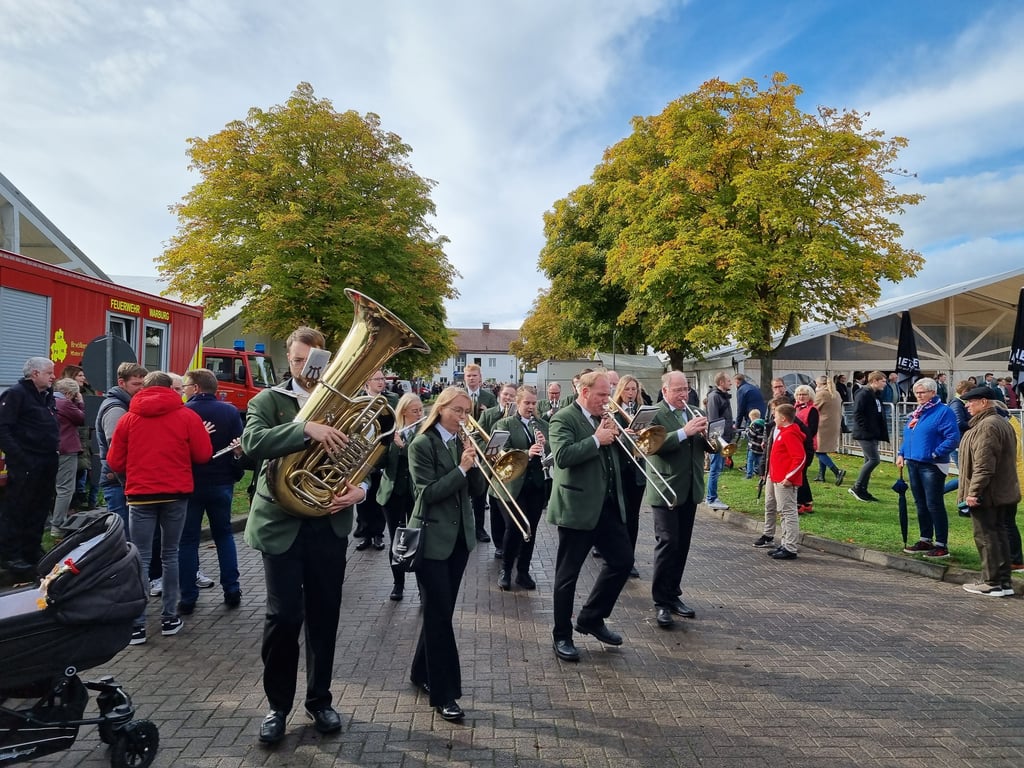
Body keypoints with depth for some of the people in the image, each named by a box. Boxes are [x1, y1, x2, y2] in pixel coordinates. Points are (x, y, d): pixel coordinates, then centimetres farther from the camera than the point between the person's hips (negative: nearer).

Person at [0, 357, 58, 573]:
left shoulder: (47, 395, 16)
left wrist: (54, 447, 11)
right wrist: (17, 455, -21)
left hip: (47, 462, 8)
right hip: (25, 463, -8)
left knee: (40, 509, 13)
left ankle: (32, 550, 23)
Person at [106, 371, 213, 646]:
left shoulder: (128, 418, 3)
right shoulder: (187, 416, -1)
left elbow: (115, 462, 6)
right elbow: (203, 455, -1)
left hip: (140, 494, 0)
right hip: (176, 493, 0)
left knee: (140, 558, 4)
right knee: (170, 554, 11)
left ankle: (137, 625, 3)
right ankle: (169, 618, 16)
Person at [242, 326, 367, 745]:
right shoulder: (268, 400, -1)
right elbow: (252, 442, -20)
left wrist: (360, 488, -17)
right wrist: (306, 429, -33)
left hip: (329, 524, 2)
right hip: (282, 523, -2)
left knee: (324, 616, 11)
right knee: (284, 616, -1)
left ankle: (319, 699, 29)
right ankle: (278, 704, 21)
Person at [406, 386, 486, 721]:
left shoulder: (464, 442, 7)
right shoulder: (422, 445, -11)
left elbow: (478, 489, 4)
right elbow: (428, 493, -18)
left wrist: (473, 464, -14)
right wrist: (461, 468, -23)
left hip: (460, 536, 7)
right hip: (432, 538, -6)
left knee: (441, 611, 16)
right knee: (439, 614, -3)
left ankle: (422, 672, 33)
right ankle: (444, 694, 5)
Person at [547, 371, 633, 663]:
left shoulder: (603, 418, 13)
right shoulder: (563, 418, -11)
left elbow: (613, 454, 16)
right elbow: (563, 456, -25)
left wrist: (614, 436, -2)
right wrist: (596, 439, -22)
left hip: (608, 505, 8)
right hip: (577, 507, -8)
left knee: (623, 561, 11)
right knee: (568, 573, 4)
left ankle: (591, 618, 27)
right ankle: (562, 637, 18)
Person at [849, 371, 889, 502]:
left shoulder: (877, 395, 16)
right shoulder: (863, 394, -13)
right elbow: (857, 414, -19)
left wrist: (882, 432, 10)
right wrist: (865, 430, -21)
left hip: (874, 434, 10)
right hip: (865, 434, -10)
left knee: (869, 461, 10)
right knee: (874, 460, -12)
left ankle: (862, 491, 16)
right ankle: (856, 487, -3)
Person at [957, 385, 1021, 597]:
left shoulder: (987, 426, -19)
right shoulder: (1002, 423, 15)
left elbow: (983, 465, -24)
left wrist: (973, 492, -22)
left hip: (986, 494, -10)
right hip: (1003, 492, 10)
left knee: (986, 537, -2)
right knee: (999, 534, 15)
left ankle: (992, 583, 4)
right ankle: (1004, 582, 21)